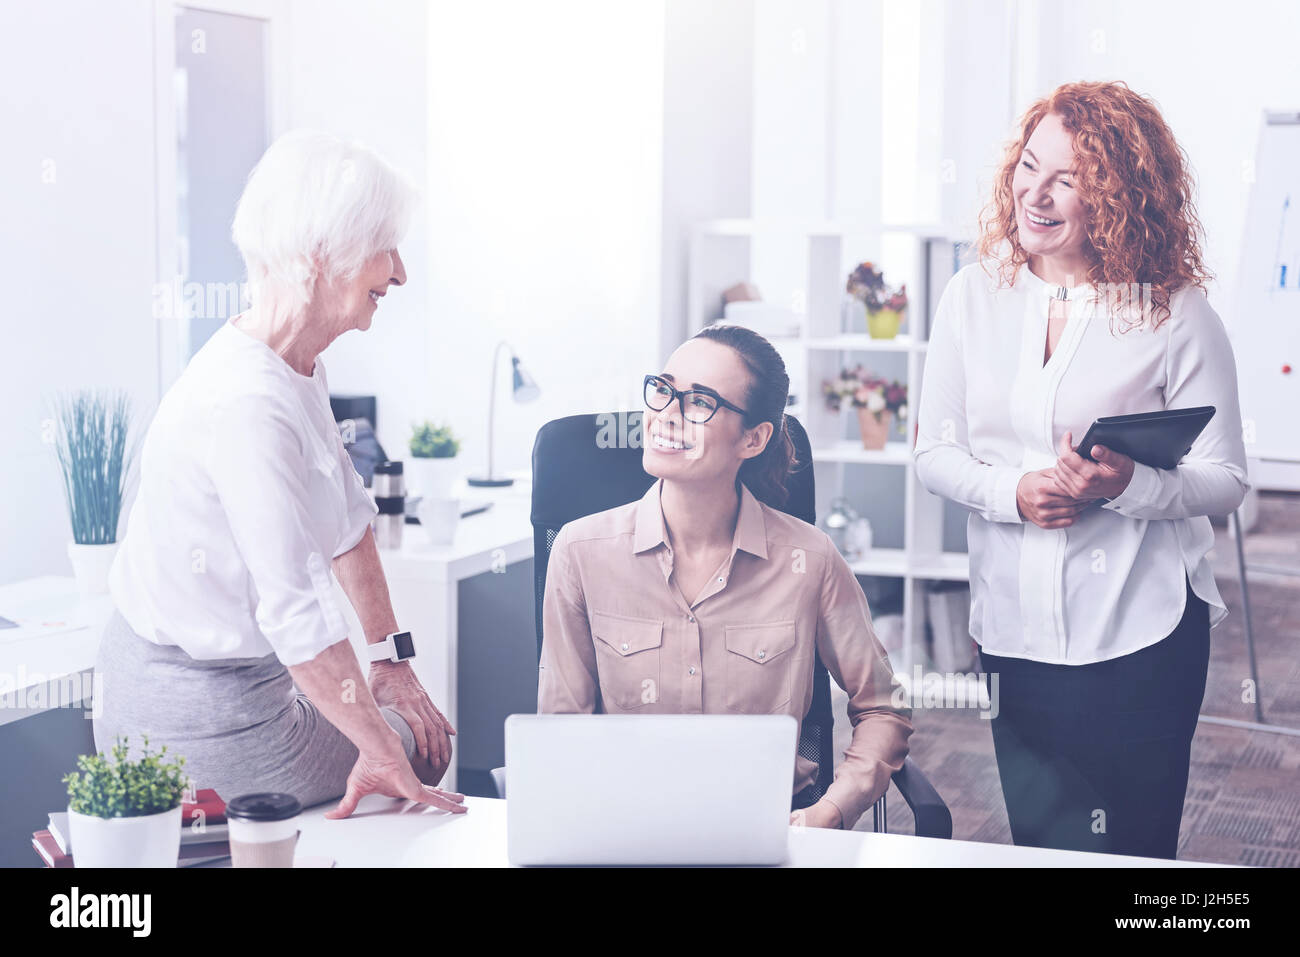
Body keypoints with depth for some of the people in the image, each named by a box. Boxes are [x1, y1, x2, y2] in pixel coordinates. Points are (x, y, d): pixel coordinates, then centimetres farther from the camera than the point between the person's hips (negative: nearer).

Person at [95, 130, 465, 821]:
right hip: (198, 721, -9)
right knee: (419, 751, 6)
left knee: (425, 730, 21)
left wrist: (391, 656, 11)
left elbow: (348, 518, 11)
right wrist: (383, 753, -26)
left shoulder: (300, 370, 2)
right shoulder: (246, 407, -30)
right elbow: (299, 615, -31)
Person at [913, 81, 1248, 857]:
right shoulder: (975, 296, 3)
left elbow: (1226, 480, -6)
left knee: (1131, 848, 8)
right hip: (1016, 629, 3)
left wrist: (1127, 485, -25)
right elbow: (935, 452, 5)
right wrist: (1012, 491, -15)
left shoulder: (1177, 314, -7)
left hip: (1142, 632, -3)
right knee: (1042, 842, 13)